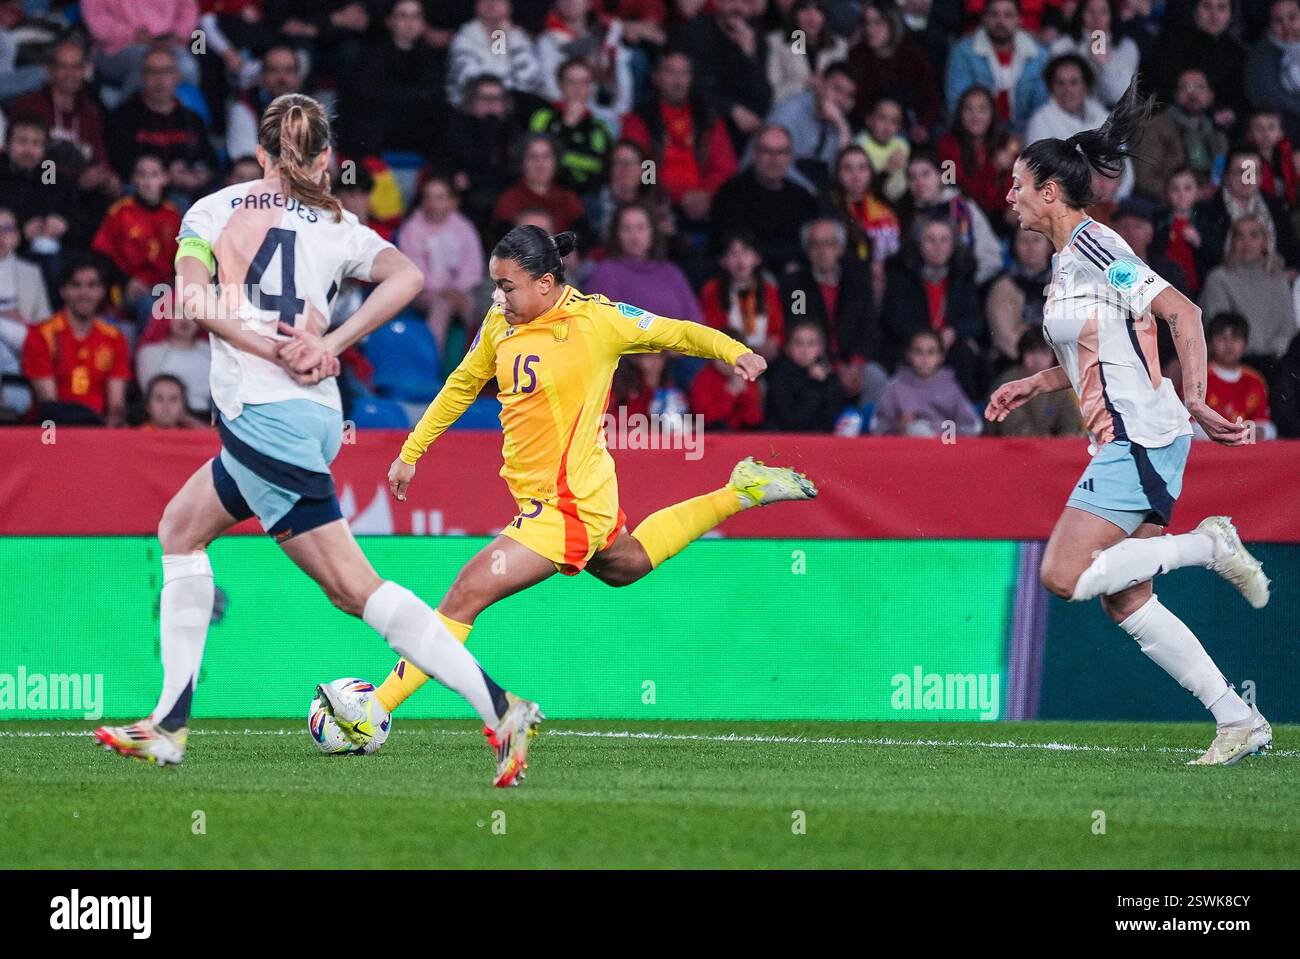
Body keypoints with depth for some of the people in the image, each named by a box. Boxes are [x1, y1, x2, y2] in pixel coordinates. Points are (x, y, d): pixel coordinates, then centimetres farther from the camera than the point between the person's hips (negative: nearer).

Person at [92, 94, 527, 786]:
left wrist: (274, 351, -11)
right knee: (181, 529, 18)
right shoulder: (336, 228, 12)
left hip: (267, 417, -6)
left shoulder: (214, 210, 4)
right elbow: (406, 274, -7)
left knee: (353, 585, -6)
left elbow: (195, 301, -12)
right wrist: (330, 346, -7)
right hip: (313, 413, 6)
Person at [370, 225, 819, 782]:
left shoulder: (596, 319, -16)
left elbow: (676, 333, -5)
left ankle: (374, 713, -14)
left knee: (463, 598, -15)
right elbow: (462, 385, 19)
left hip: (566, 506, -9)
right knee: (625, 565, 35)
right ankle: (738, 495, 45)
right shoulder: (500, 323, 4)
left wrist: (734, 351, -22)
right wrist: (410, 453, 20)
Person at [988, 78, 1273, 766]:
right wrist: (1034, 386, 21)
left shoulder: (1093, 247, -12)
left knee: (1064, 576, -15)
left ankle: (1210, 545, -5)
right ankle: (1239, 721, 7)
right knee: (1125, 602, 6)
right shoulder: (1066, 259, 16)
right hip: (1125, 444, 10)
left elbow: (1182, 313, -20)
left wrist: (1194, 399, -24)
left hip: (1141, 438, -10)